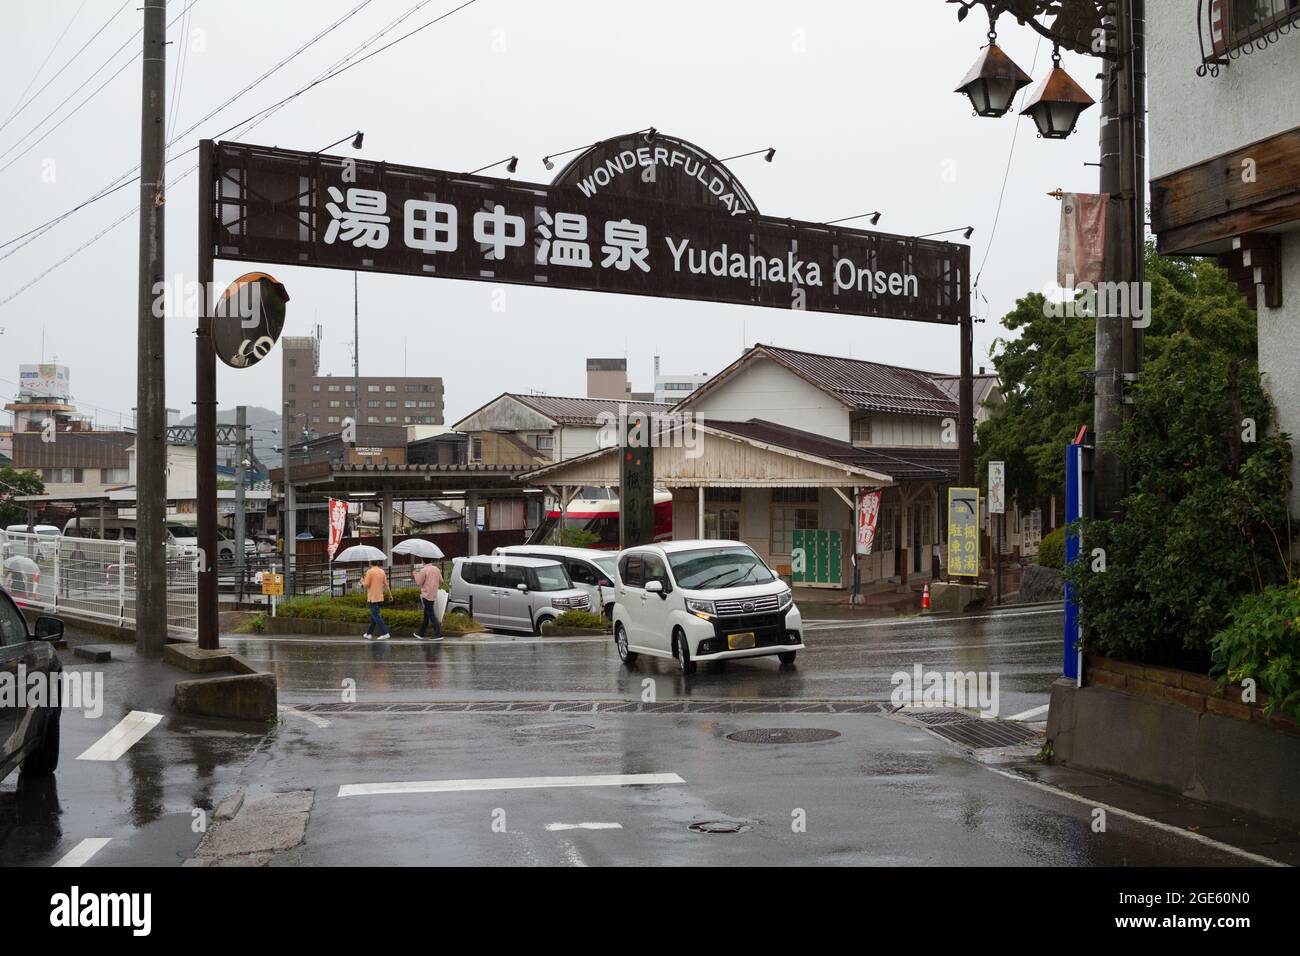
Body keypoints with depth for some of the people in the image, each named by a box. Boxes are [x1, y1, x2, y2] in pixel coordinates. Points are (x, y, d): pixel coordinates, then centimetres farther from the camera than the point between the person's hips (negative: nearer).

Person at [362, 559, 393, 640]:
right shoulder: (382, 572, 7)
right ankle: (369, 634, 21)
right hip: (379, 597, 7)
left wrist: (362, 582, 8)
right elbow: (386, 585, 8)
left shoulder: (370, 572, -12)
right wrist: (390, 595, 14)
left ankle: (385, 633, -13)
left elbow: (366, 585, -13)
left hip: (372, 598, -7)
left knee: (376, 616, -6)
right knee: (374, 615, 16)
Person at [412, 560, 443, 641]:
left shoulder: (423, 570, -14)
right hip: (434, 595, 7)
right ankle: (421, 633, 27)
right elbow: (441, 581, 10)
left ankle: (438, 634, -14)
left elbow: (419, 582, -11)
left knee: (431, 614, -7)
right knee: (426, 615, 17)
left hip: (426, 595, -7)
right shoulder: (436, 569, 7)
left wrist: (415, 575, 5)